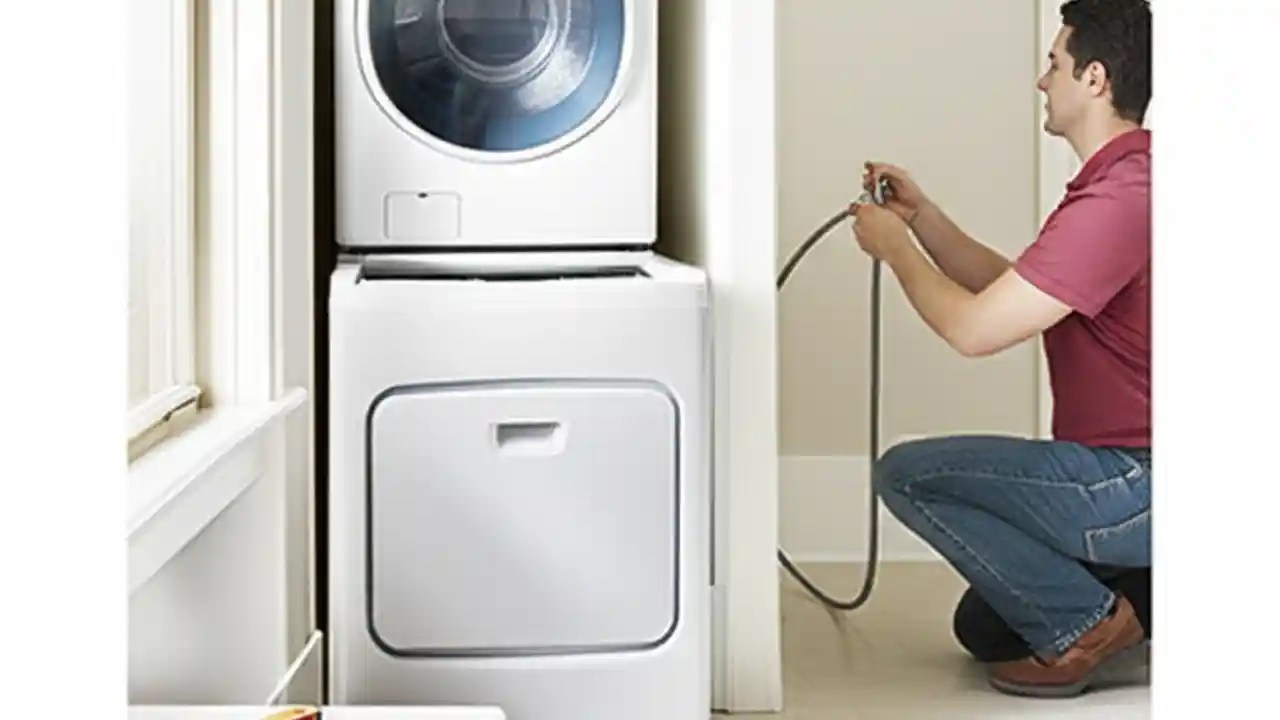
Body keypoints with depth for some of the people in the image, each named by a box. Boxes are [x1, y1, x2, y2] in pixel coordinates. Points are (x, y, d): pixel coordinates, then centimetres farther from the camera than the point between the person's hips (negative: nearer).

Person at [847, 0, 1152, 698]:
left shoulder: (1116, 202, -24)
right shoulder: (1122, 183, 14)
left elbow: (973, 328, -24)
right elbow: (1004, 286, 19)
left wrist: (893, 246, -8)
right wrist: (920, 216, 11)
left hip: (1136, 484, -11)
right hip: (1134, 478, 11)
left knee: (907, 474, -9)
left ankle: (1085, 623, -8)